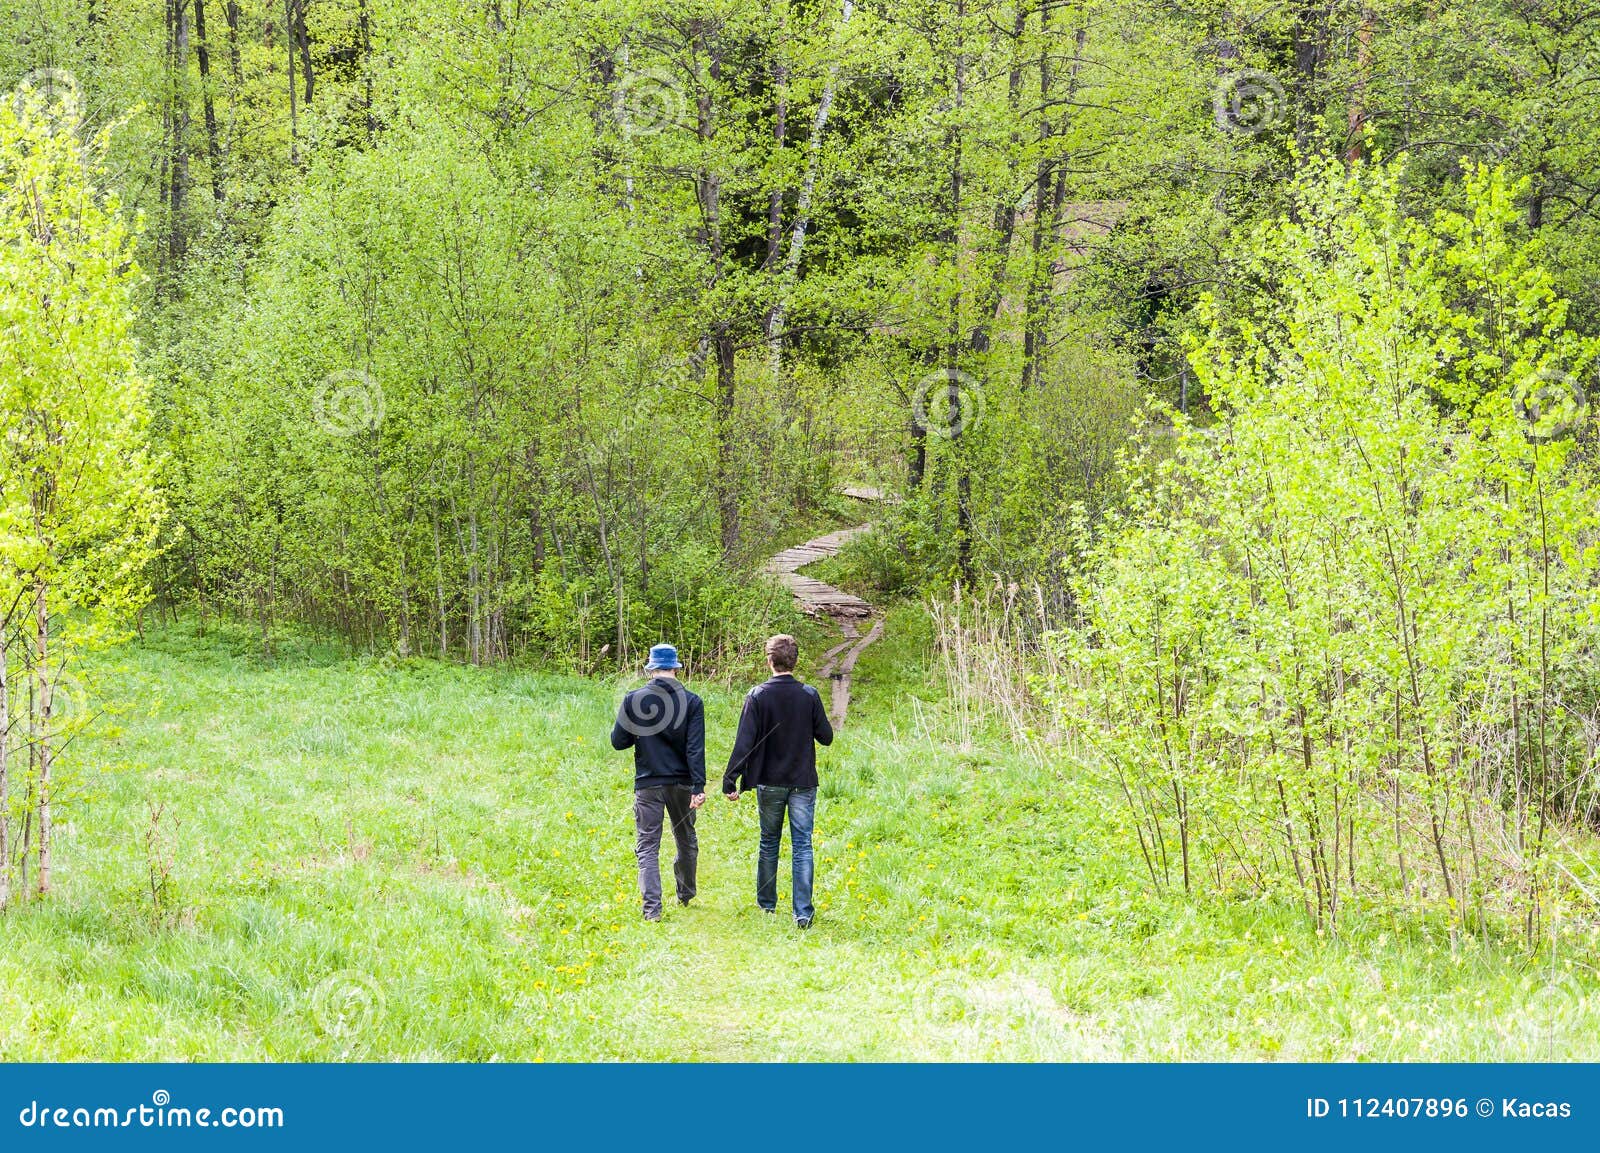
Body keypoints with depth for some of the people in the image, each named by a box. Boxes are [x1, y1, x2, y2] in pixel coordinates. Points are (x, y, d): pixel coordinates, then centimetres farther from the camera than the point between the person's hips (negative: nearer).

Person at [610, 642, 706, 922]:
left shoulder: (633, 700, -5)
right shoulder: (691, 702, -4)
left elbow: (618, 741, -1)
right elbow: (695, 748, -9)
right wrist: (698, 787, -11)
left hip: (647, 784, -1)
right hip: (681, 783, 1)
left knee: (647, 847, 1)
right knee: (686, 841, 21)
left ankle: (652, 909, -11)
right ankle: (686, 895, 36)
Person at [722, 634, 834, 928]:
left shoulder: (757, 696, -9)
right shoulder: (809, 695, -7)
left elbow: (744, 743, -12)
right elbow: (826, 737, 1)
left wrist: (730, 781, -9)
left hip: (769, 783, 0)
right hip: (803, 782, 0)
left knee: (769, 843, 16)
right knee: (802, 846, 1)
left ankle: (767, 904, 28)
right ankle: (803, 911, -7)